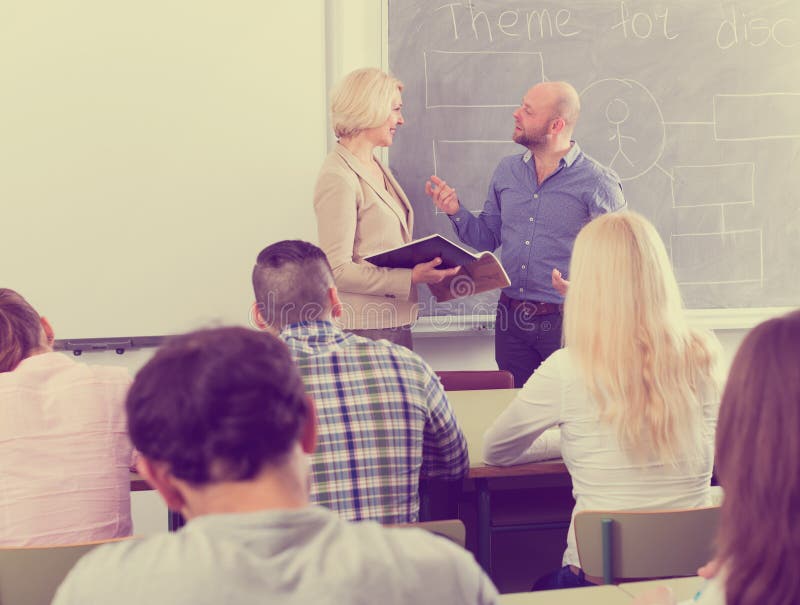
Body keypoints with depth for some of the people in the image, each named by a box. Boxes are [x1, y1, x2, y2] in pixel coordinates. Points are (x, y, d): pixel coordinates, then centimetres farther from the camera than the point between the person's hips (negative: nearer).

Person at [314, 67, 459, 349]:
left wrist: (426, 267, 4)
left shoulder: (376, 167, 14)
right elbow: (337, 270, -19)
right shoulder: (338, 178, -14)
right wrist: (410, 277, -23)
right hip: (363, 327, -9)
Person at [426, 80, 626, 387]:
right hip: (510, 320, 5)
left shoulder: (598, 183, -9)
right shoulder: (507, 170, 9)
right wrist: (456, 211, -2)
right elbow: (488, 238, 14)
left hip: (565, 325, -5)